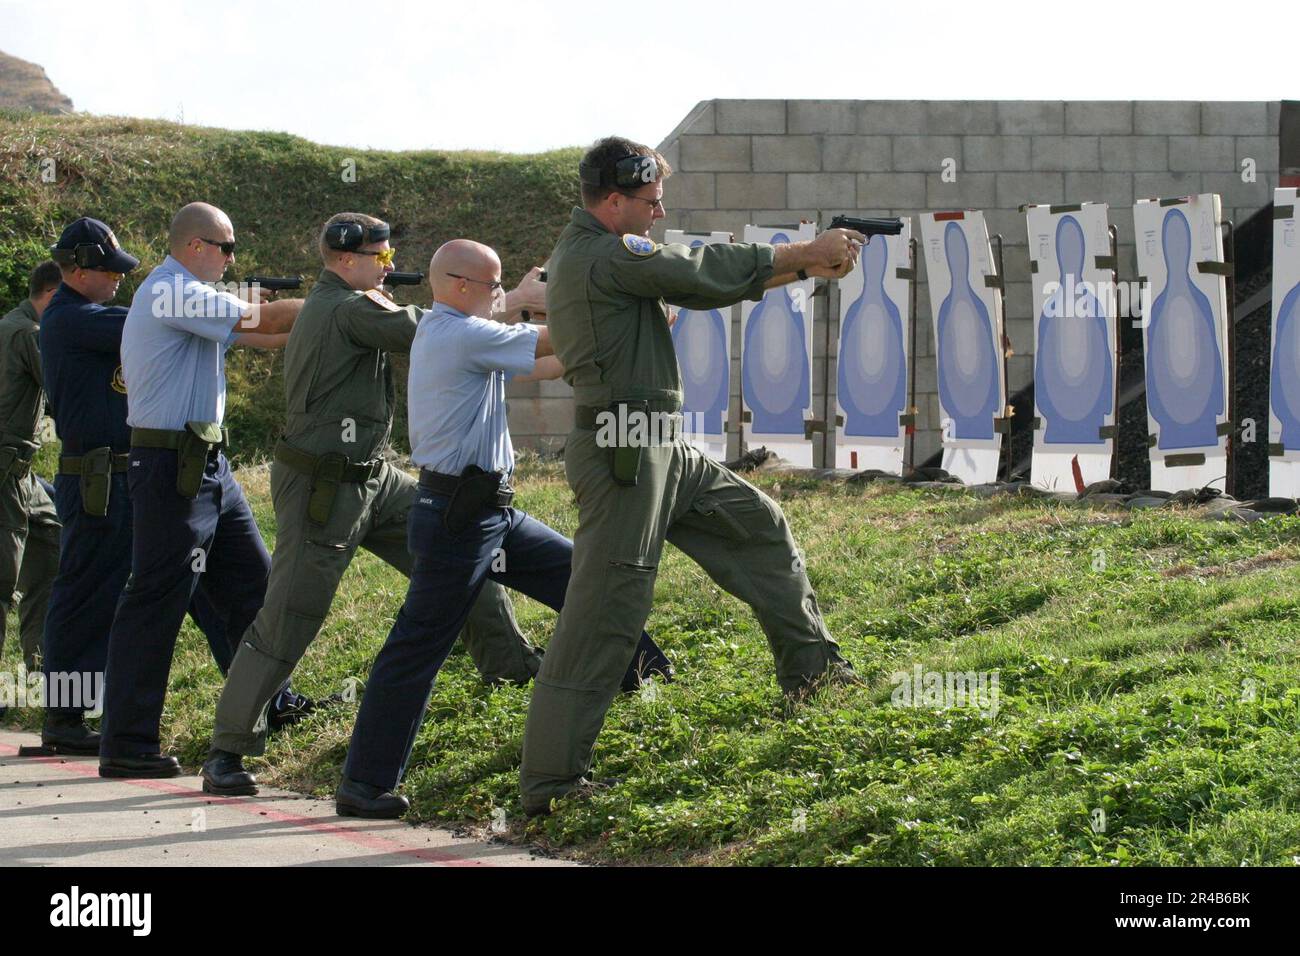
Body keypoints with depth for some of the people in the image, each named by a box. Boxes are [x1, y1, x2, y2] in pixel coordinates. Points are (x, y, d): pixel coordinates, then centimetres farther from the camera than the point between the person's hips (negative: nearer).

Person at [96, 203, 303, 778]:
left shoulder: (186, 296, 18)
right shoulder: (174, 292, -15)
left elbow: (258, 336, 18)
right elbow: (265, 321, -17)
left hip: (207, 465, 11)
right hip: (171, 466, -11)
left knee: (252, 585, 14)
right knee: (156, 601, -8)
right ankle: (125, 746, -6)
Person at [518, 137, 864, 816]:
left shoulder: (610, 253, 16)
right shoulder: (603, 255, -16)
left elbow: (700, 288, 17)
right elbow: (707, 273, -16)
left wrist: (807, 266, 10)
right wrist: (808, 254, -6)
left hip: (660, 452, 11)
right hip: (621, 454, -11)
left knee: (757, 524, 21)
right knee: (605, 611, -11)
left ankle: (809, 664, 35)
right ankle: (549, 780, -10)